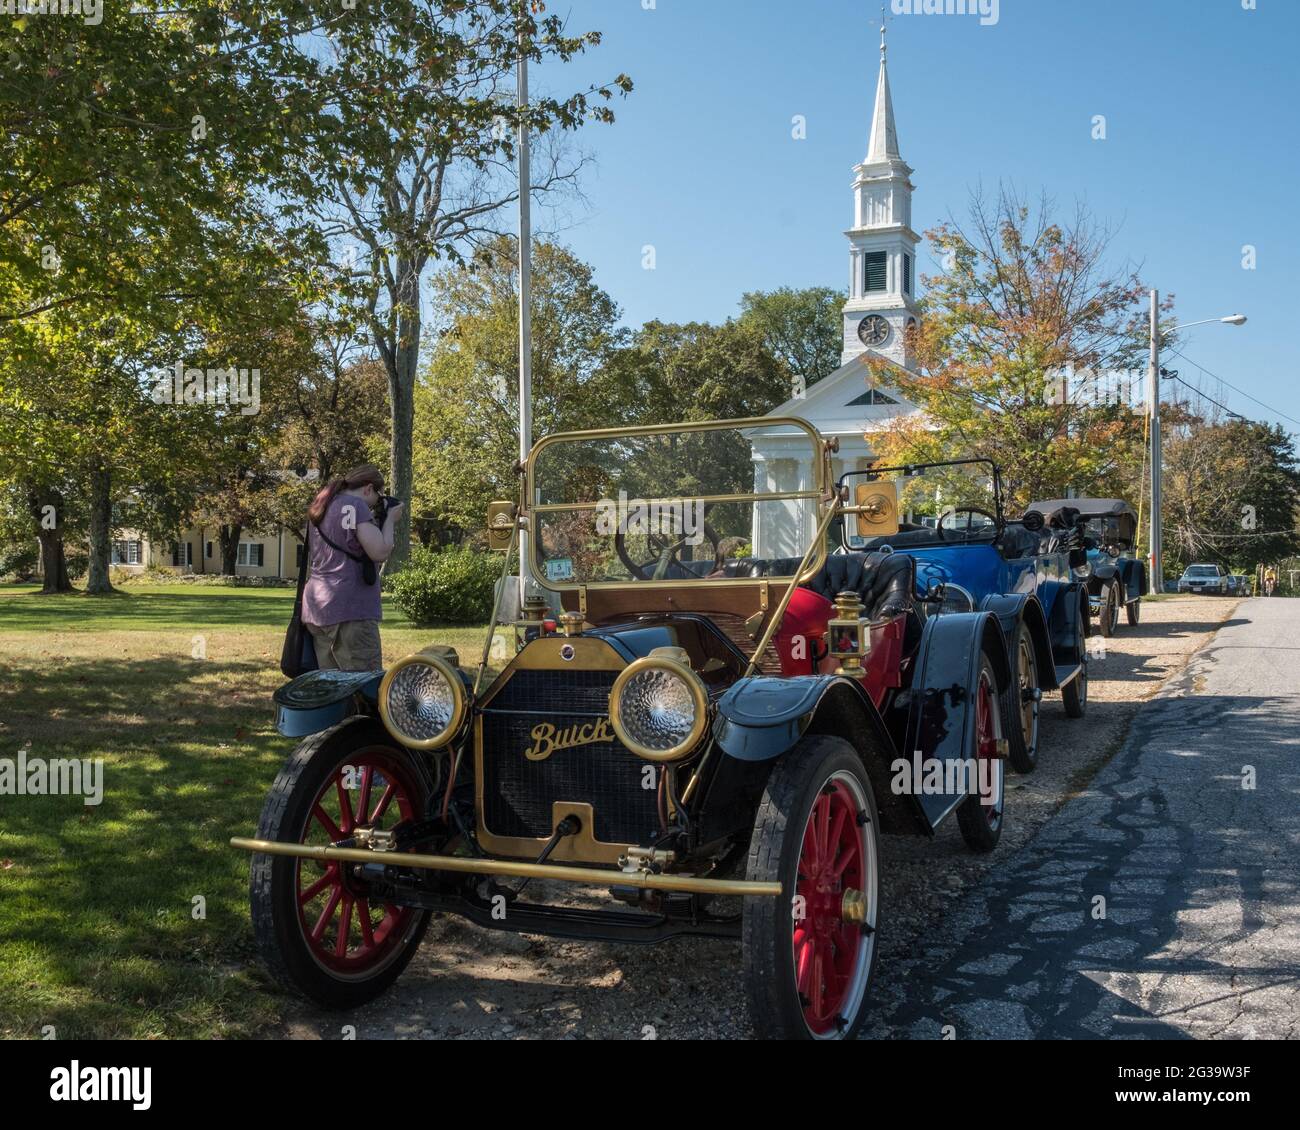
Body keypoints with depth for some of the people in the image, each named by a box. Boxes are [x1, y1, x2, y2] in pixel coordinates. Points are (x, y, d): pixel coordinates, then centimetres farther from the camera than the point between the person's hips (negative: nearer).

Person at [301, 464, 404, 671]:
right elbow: (380, 551, -15)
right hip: (349, 608, -9)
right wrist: (390, 520, 0)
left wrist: (374, 521, 22)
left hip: (317, 608, 9)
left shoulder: (320, 508, 19)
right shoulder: (355, 505, -8)